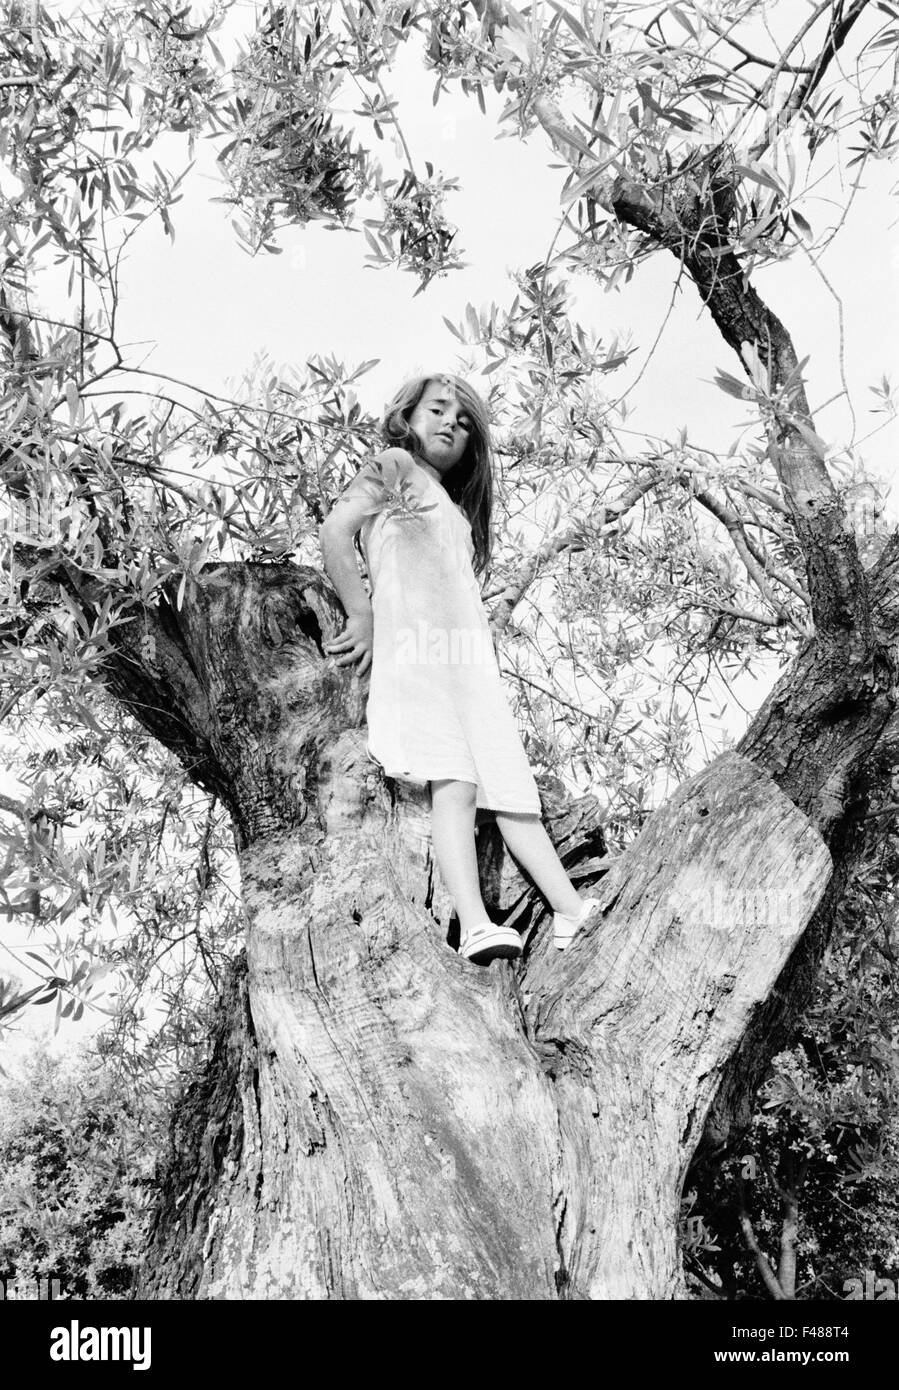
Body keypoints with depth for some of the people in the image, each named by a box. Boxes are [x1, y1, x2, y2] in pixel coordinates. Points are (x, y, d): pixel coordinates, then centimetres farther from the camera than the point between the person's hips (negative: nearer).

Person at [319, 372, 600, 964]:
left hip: (470, 662, 8)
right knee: (454, 782, -22)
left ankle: (573, 914, -3)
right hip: (417, 653, -8)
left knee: (514, 788, 0)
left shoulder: (455, 506, 33)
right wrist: (362, 617, -7)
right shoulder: (394, 466, 10)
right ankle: (475, 926, -29)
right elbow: (334, 530, -5)